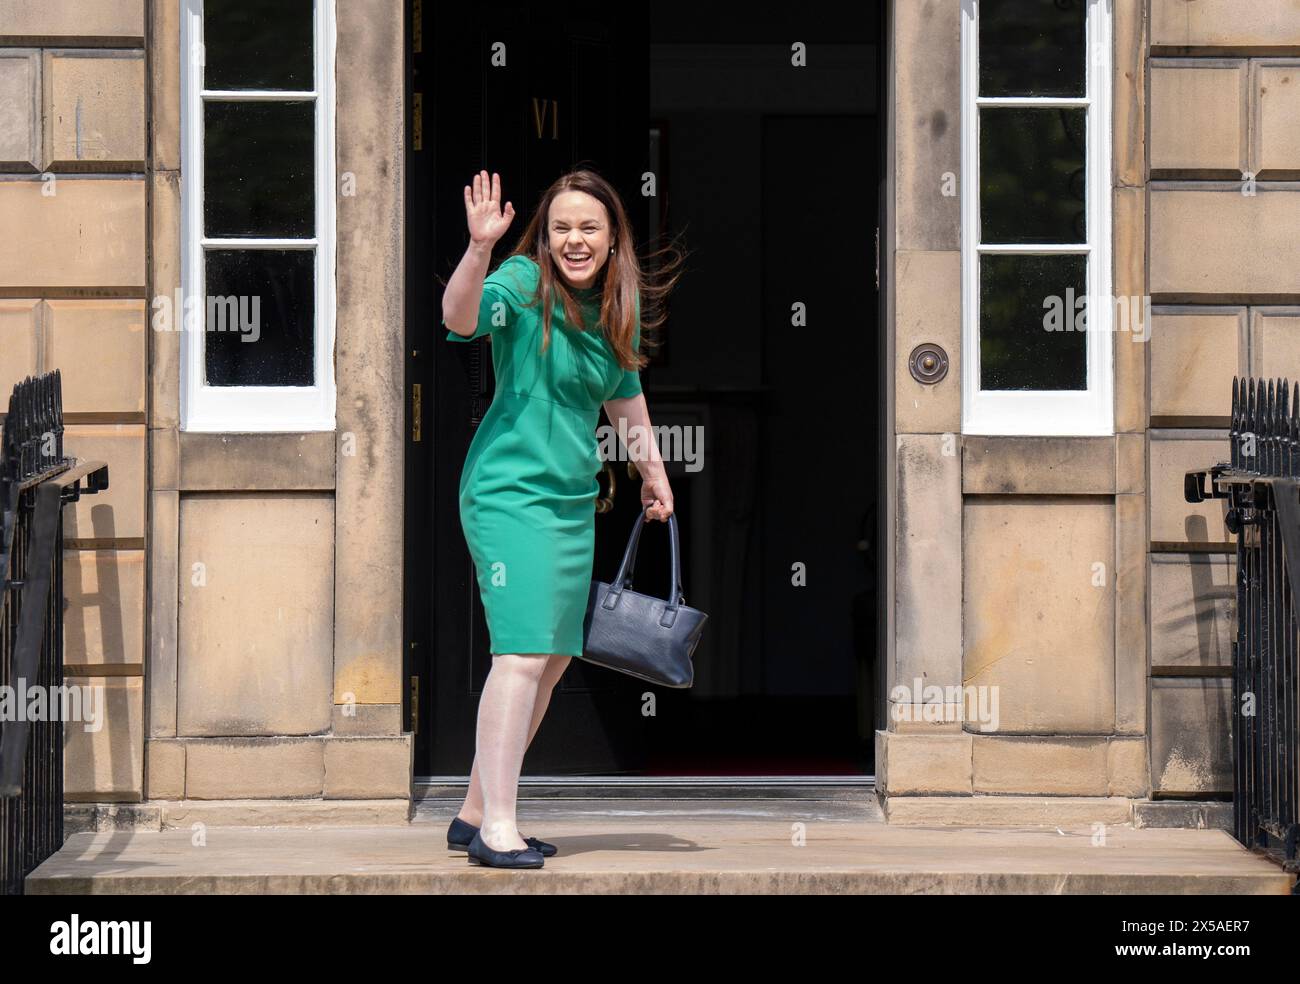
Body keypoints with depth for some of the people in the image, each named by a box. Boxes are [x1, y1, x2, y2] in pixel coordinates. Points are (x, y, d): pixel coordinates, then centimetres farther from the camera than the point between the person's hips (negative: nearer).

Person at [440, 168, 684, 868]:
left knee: (555, 659, 12)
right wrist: (479, 248, -48)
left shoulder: (616, 307, 8)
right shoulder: (524, 285, -12)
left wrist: (653, 471, 31)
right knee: (523, 653, -16)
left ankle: (475, 813, 22)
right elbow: (461, 317, -33)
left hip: (574, 499, 8)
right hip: (510, 491, -8)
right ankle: (496, 829, -15)